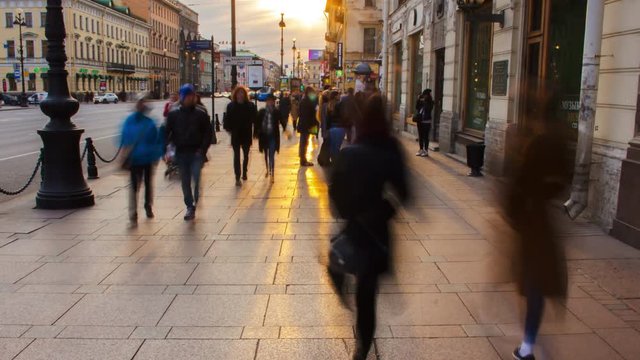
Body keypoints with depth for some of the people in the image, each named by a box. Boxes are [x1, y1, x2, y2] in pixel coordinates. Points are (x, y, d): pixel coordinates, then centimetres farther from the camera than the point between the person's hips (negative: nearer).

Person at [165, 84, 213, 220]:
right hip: (181, 153, 2)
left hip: (196, 152, -2)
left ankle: (196, 202, -2)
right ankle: (190, 207, 20)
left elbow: (208, 134, 0)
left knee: (196, 177, -19)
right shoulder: (173, 114, 3)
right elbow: (168, 132, 3)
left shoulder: (201, 114, -1)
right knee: (185, 182, 8)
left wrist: (202, 149, -12)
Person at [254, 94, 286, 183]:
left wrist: (285, 128, -18)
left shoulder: (277, 112, -5)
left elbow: (282, 121, -3)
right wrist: (256, 133, -1)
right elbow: (257, 123, 3)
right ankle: (268, 170, 40)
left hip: (273, 136, -3)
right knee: (266, 155, 19)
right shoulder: (261, 112, -1)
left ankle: (272, 174, -9)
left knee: (271, 155, -10)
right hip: (264, 135, 3)